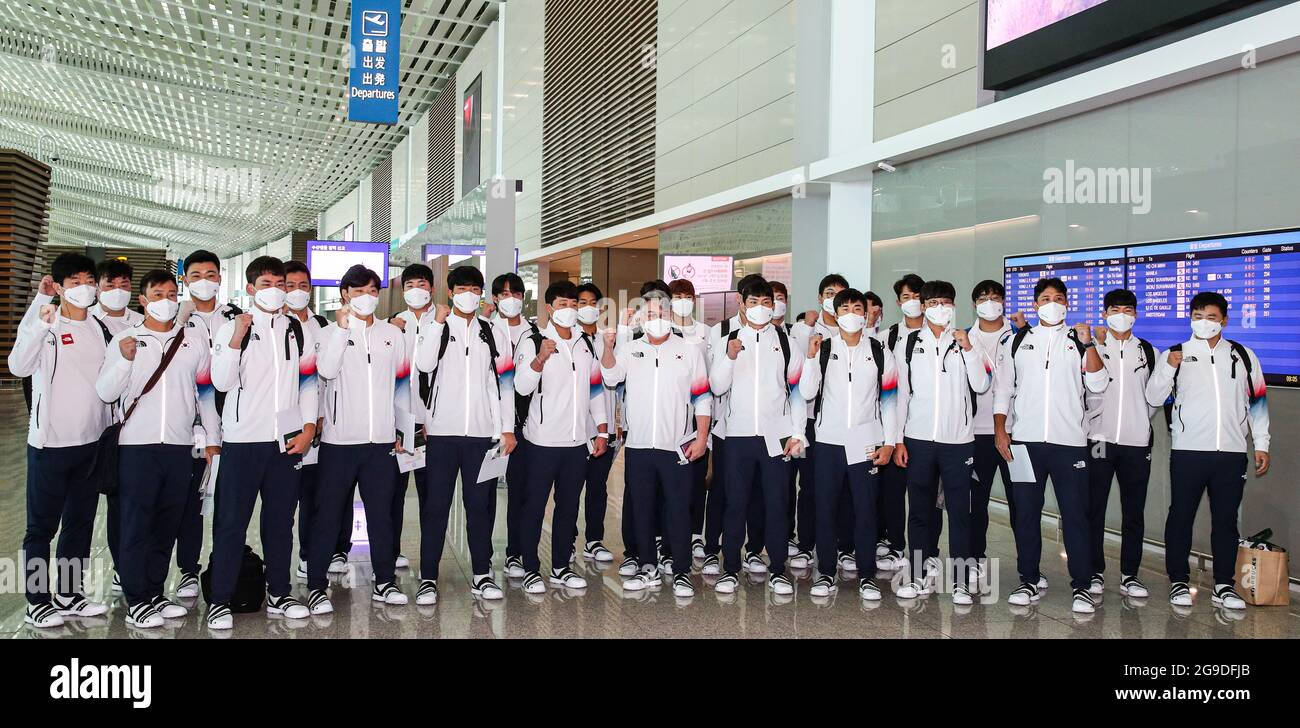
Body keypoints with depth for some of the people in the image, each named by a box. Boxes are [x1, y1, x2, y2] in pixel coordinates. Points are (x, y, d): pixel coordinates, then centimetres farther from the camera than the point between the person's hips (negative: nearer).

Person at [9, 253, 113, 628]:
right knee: (42, 526, 4)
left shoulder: (100, 328, 9)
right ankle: (37, 602, 15)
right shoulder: (40, 325, -7)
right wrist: (42, 324, -36)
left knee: (80, 523, 13)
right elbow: (18, 367, -25)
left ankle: (69, 595, 25)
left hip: (92, 442, 6)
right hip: (50, 442, -5)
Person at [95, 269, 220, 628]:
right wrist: (125, 360, -16)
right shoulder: (125, 338, 4)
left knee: (167, 524, 9)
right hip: (137, 445, -2)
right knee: (136, 524, 1)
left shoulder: (195, 336, 9)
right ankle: (136, 602, 10)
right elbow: (105, 392, 0)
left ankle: (155, 593, 21)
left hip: (180, 446, 2)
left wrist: (213, 437, 8)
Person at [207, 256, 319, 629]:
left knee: (281, 521, 9)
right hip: (241, 440, -3)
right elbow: (221, 382, -8)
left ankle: (278, 594, 18)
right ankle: (220, 600, 6)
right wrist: (237, 338, -17)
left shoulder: (299, 331, 11)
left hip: (288, 441, 3)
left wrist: (309, 428, 0)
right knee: (231, 522, -1)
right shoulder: (231, 329, 2)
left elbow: (309, 383, 10)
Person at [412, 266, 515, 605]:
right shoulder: (434, 326, 7)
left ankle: (481, 575, 16)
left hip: (483, 433, 2)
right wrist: (439, 321, -11)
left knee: (480, 506, 7)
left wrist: (508, 428, 5)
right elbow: (424, 364, -12)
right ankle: (428, 579, 7)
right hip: (442, 431, -2)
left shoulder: (494, 332, 12)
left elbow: (505, 383, 10)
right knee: (436, 506, 1)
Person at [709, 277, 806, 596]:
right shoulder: (728, 341, 10)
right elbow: (717, 387, 2)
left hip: (776, 436, 0)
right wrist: (729, 358, -14)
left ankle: (777, 570, 13)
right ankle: (730, 570, 12)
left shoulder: (786, 341, 8)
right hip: (738, 435, 0)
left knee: (776, 504, 3)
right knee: (735, 504, 3)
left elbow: (797, 389, 5)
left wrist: (797, 433, -2)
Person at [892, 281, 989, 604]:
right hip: (918, 439, 1)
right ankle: (923, 575, 17)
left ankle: (959, 580, 8)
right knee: (920, 510, 7)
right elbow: (902, 393, 7)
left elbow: (981, 386, -4)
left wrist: (968, 350, -13)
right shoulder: (911, 343, 7)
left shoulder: (965, 342, 5)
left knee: (959, 510, 1)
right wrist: (898, 438, 3)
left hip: (958, 440, -1)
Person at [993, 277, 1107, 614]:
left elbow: (1098, 385, -2)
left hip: (1069, 441, -1)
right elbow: (1002, 389, 10)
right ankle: (1029, 581, 15)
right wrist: (1000, 430, 0)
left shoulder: (1079, 341, 9)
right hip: (1024, 440, 2)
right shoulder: (1018, 341, 12)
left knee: (1075, 514, -1)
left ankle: (1081, 586, 6)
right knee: (1026, 513, 6)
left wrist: (1088, 344, -10)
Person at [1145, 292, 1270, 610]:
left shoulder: (1243, 356, 10)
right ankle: (1178, 582, 13)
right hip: (1188, 452, -2)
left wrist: (1261, 444, 8)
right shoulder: (1175, 354, 5)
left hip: (1232, 452, 2)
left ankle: (1223, 585, 17)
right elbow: (1153, 398, -1)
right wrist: (1168, 367, -17)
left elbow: (1257, 401, 13)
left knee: (1226, 519, 8)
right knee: (1181, 516, 3)